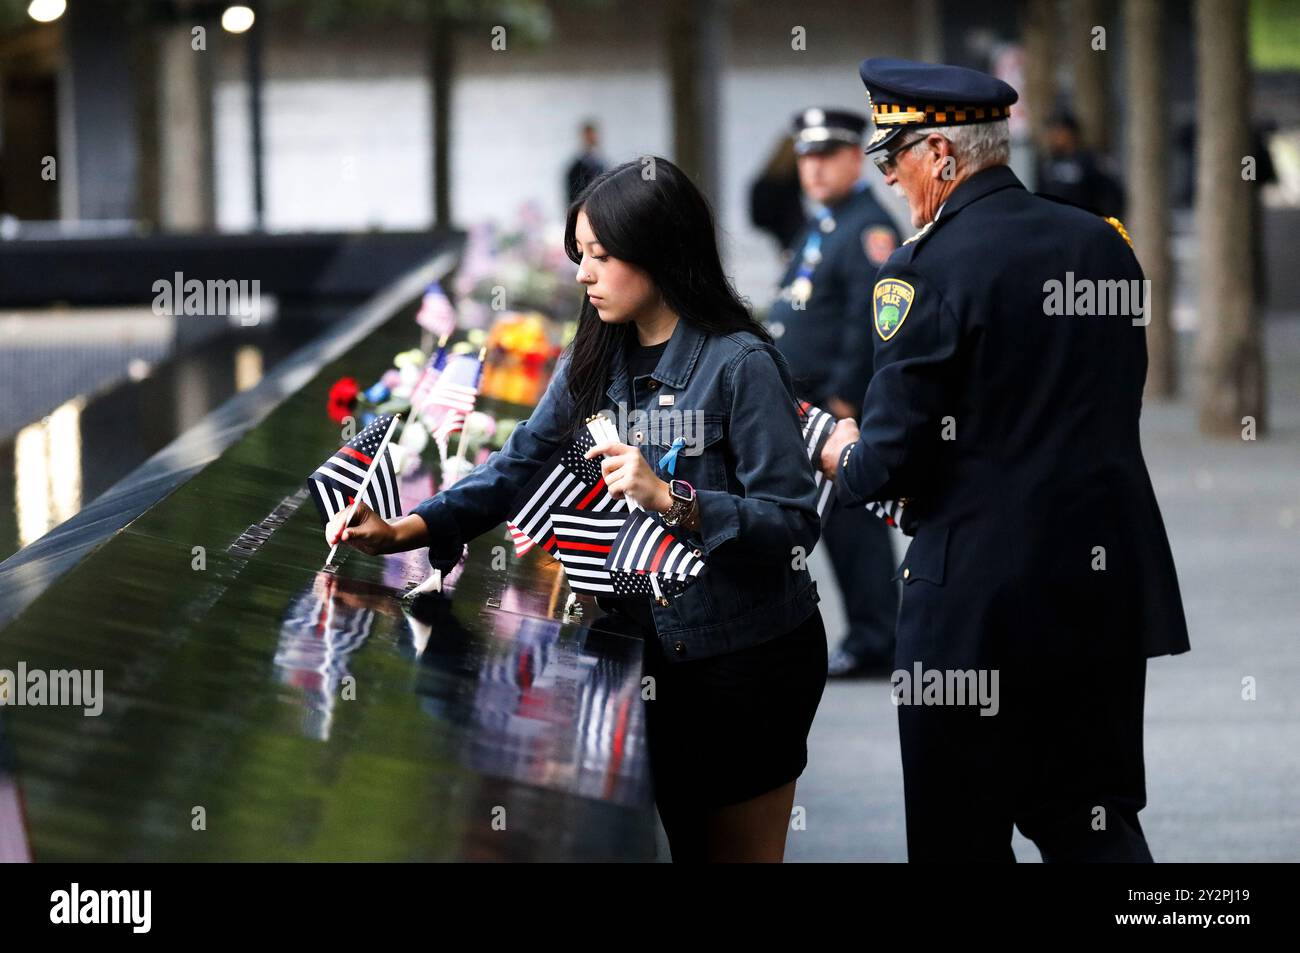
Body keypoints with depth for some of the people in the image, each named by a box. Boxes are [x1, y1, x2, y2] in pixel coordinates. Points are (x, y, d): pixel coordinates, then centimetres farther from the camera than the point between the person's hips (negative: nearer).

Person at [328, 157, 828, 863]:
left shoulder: (741, 365, -17)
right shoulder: (595, 361, 5)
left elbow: (794, 522, -20)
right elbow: (521, 464, 0)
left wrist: (672, 500, -32)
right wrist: (404, 531, -12)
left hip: (750, 663, -6)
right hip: (652, 648, 6)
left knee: (737, 851, 4)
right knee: (678, 841, 12)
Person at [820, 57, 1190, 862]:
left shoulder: (925, 271, -14)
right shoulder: (1104, 243, 6)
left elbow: (893, 459, -14)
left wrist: (846, 459, 10)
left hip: (977, 597, -6)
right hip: (1111, 579, 6)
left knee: (963, 833, 4)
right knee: (1097, 821, 13)